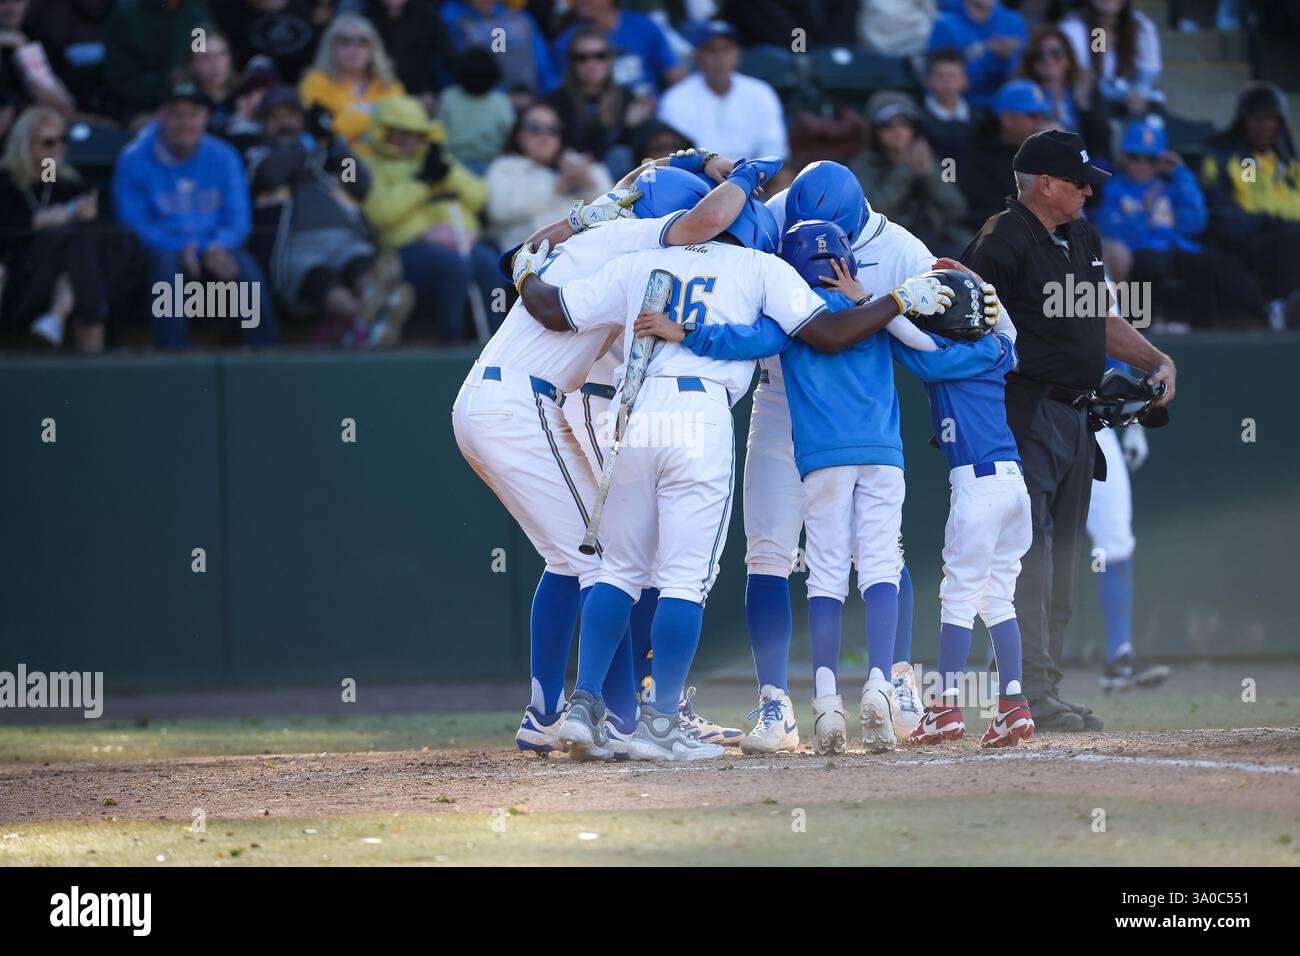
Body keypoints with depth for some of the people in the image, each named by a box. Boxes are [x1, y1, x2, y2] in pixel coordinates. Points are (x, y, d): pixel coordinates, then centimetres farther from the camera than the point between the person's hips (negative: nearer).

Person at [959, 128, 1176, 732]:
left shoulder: (1082, 239, 16)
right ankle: (1032, 694, -14)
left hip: (1074, 420, 9)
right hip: (1024, 418, -9)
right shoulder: (1002, 243, -12)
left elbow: (1101, 320, 25)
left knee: (1060, 566, 11)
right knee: (1030, 555, -12)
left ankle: (1044, 694, 16)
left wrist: (1158, 361, 12)